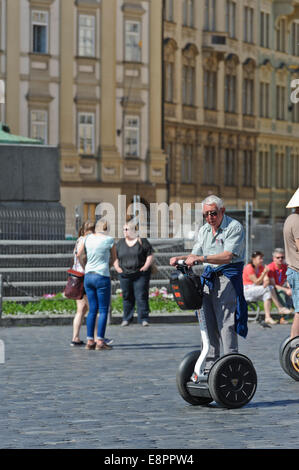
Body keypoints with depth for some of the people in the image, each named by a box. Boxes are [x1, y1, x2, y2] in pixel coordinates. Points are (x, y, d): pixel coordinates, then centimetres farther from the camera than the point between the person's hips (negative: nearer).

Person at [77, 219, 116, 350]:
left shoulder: (89, 238, 5)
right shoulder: (109, 240, -5)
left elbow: (79, 255, 15)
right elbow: (114, 258, 9)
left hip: (88, 276, 5)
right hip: (102, 277, -5)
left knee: (92, 310, 10)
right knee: (103, 310, 0)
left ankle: (90, 341, 7)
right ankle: (100, 341, -6)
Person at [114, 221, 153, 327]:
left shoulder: (142, 241, 3)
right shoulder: (120, 243, 12)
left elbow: (150, 255, 4)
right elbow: (115, 257, 17)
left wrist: (146, 266, -9)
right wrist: (117, 267, 2)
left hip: (140, 274, -3)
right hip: (125, 274, 3)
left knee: (141, 297, -6)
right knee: (127, 297, 6)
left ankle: (143, 319, -4)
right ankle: (126, 319, 14)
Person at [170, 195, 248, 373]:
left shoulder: (234, 227, -9)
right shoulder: (204, 230, 15)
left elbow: (227, 256, -21)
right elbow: (196, 254, 15)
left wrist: (201, 258, -29)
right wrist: (180, 258, -6)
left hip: (228, 277, -7)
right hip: (208, 277, 7)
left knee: (226, 324, -11)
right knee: (208, 324, 7)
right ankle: (210, 367, 13)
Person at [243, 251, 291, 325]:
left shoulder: (262, 268, 9)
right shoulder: (249, 268, -14)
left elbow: (266, 280, -2)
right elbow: (257, 282, -19)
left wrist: (266, 283, -26)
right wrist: (264, 273, -29)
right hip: (247, 291, -7)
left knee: (267, 294, -25)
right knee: (269, 288, -24)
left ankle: (268, 317, -35)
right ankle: (280, 308, -22)